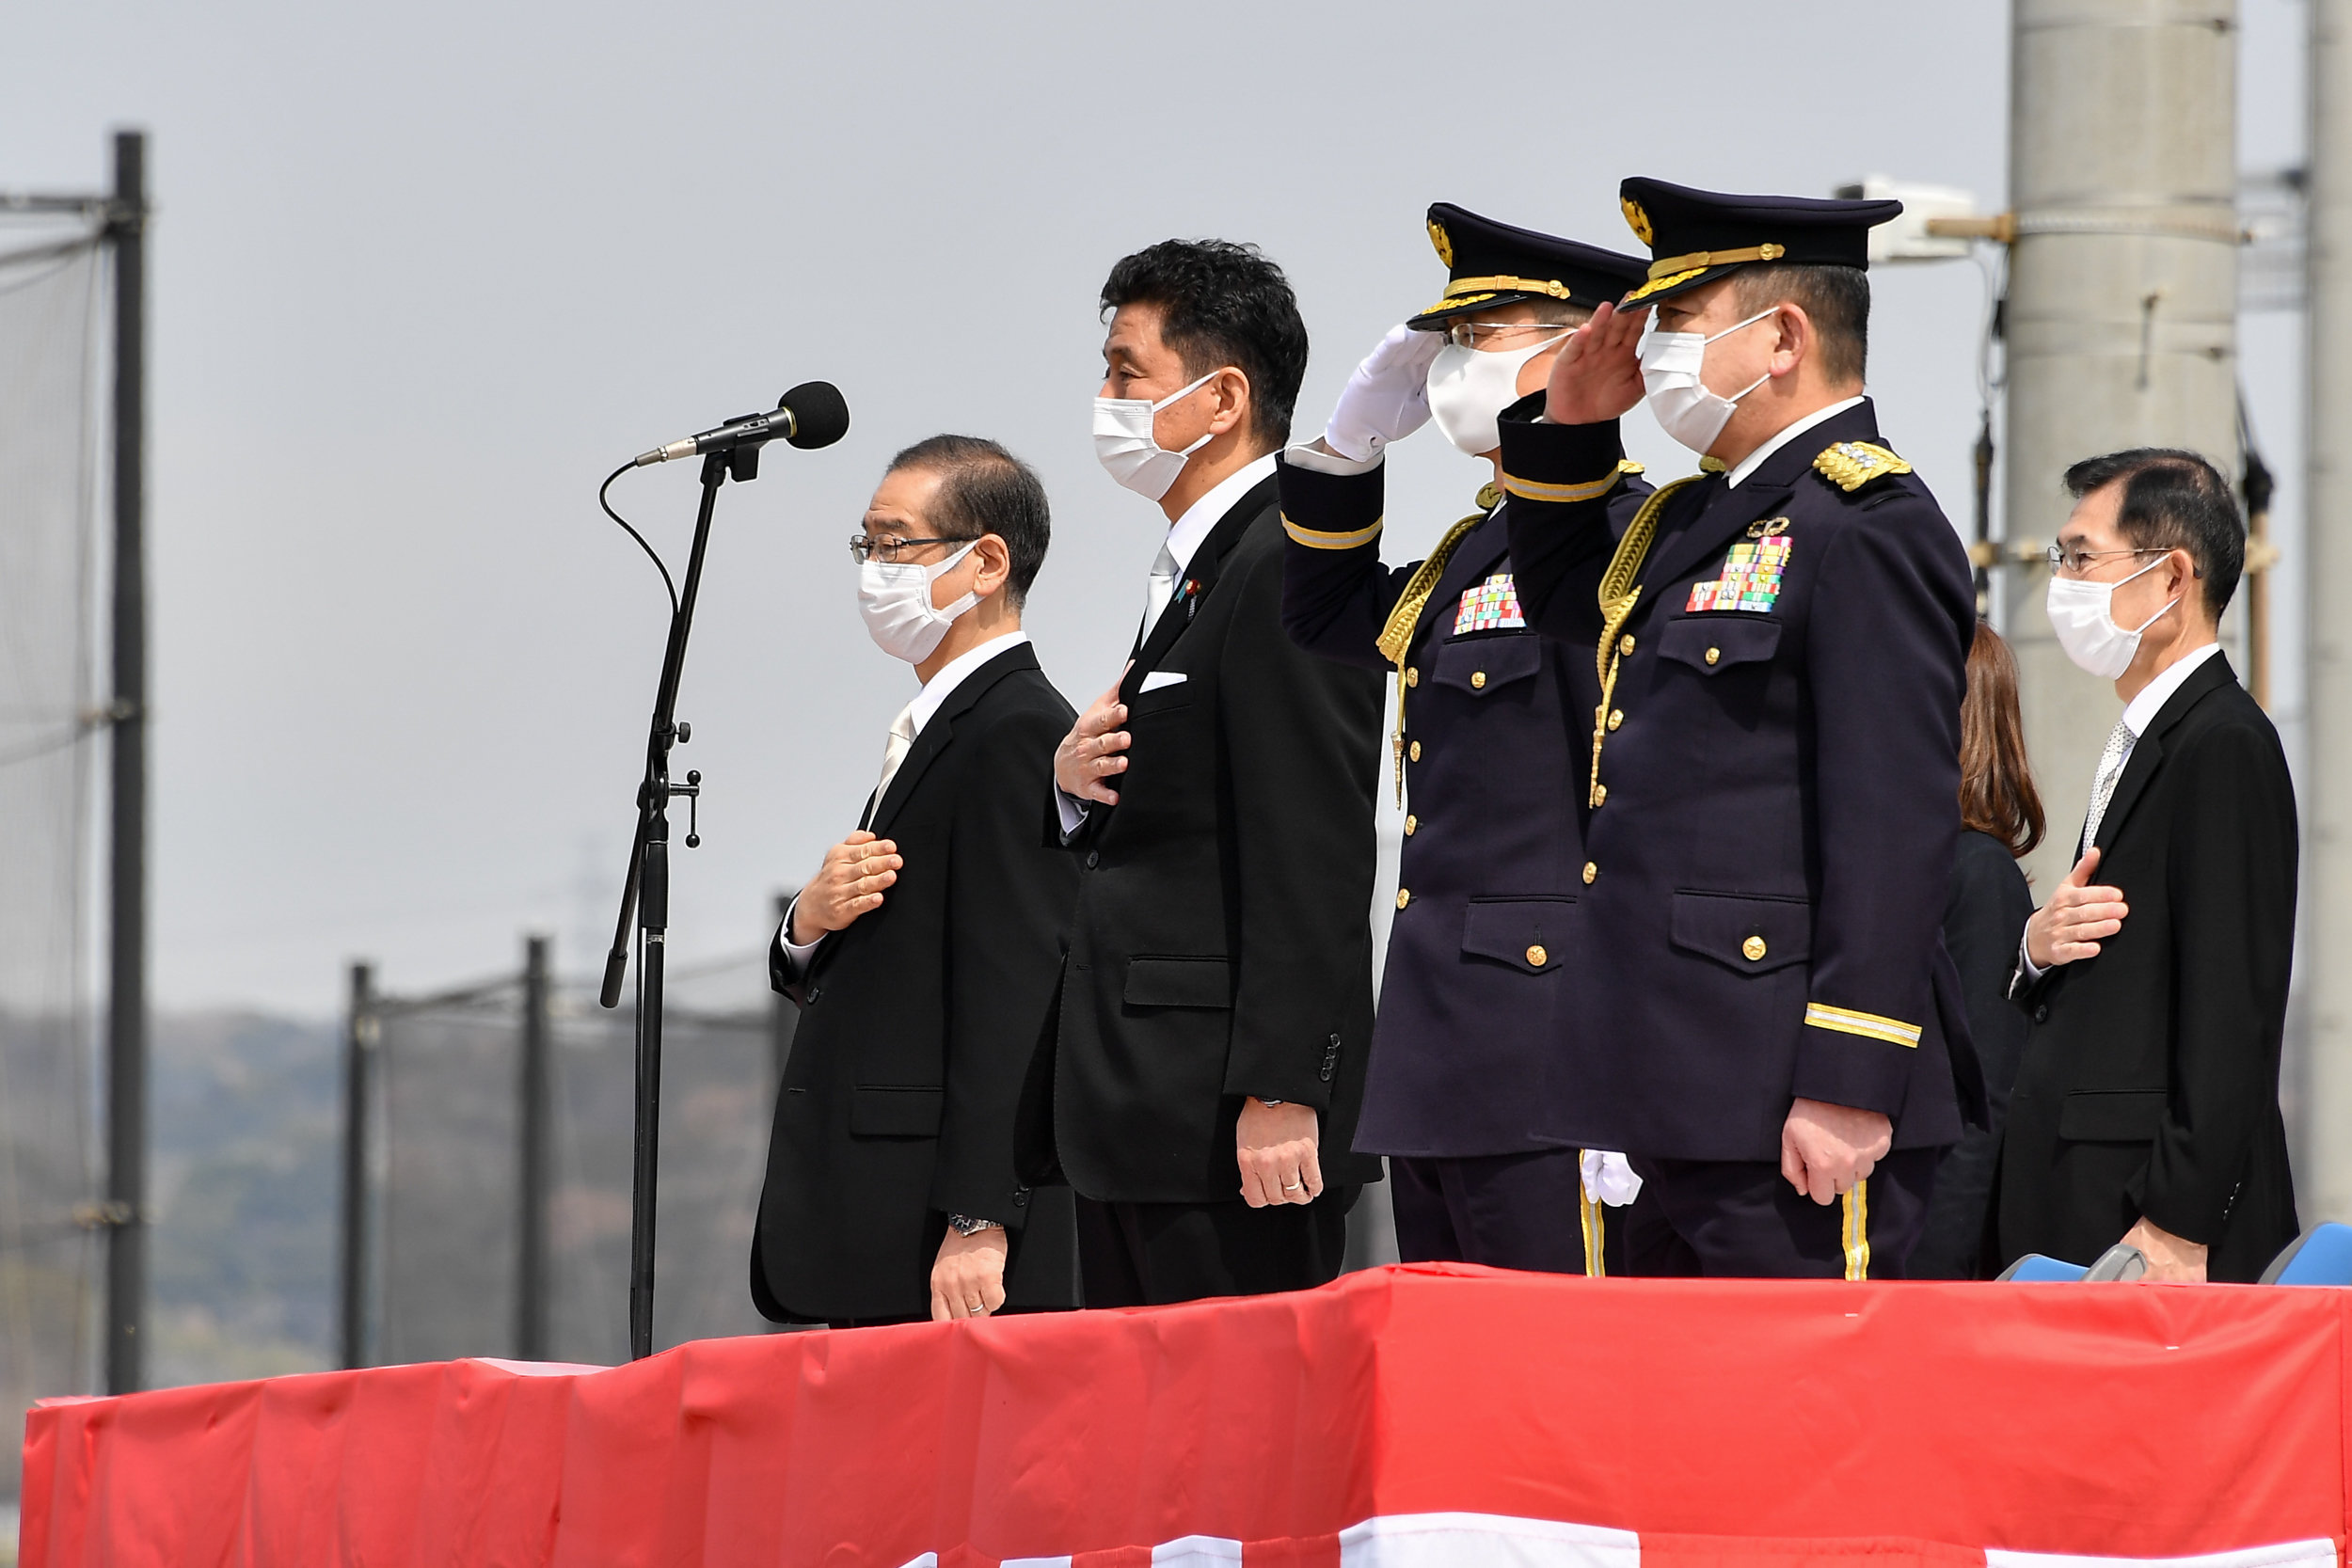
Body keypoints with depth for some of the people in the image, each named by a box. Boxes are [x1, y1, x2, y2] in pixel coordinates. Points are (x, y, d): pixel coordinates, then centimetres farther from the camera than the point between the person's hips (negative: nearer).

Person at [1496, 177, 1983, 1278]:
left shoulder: (1868, 529, -12)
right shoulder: (1700, 519, 18)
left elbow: (1895, 829, -19)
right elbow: (1564, 606, 39)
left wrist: (1849, 1090, -23)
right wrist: (1571, 427, 21)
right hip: (1685, 1104, 10)